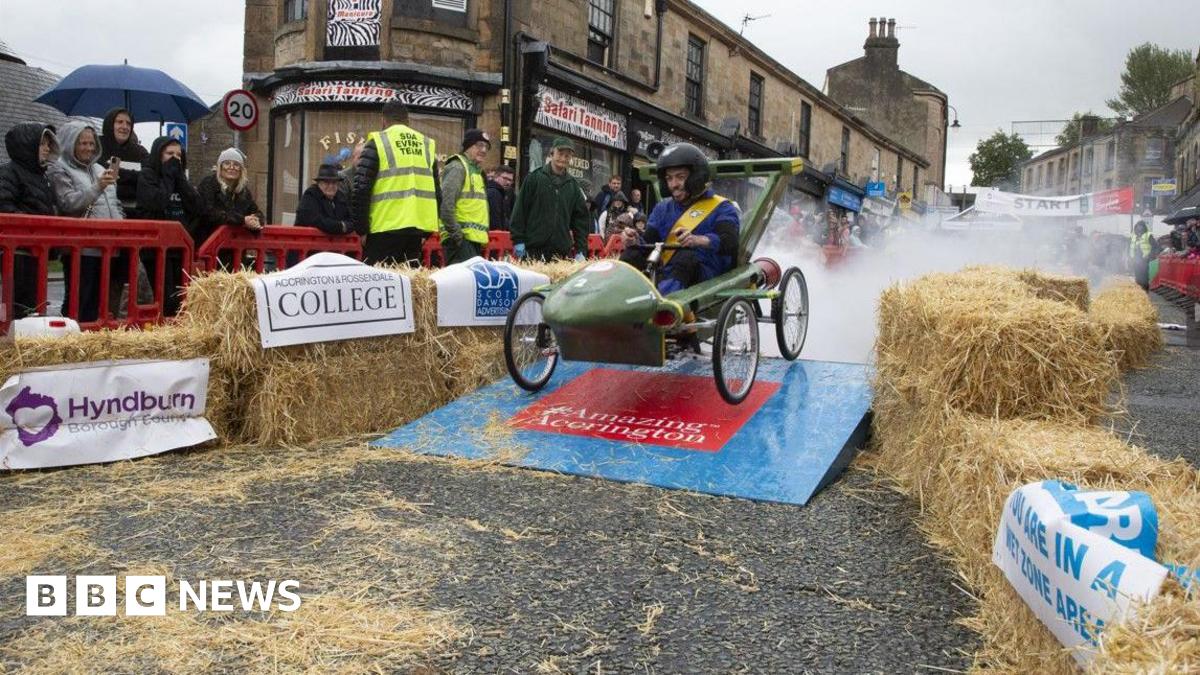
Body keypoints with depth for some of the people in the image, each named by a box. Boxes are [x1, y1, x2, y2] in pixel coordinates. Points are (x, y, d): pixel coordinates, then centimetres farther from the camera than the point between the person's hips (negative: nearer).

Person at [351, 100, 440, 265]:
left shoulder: (377, 142, 0)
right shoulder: (427, 144, 14)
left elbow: (361, 189, -7)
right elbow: (436, 191, 16)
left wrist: (361, 228, 0)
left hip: (385, 228, -4)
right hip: (418, 227, 5)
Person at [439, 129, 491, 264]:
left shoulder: (476, 170, 25)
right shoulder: (457, 167, -6)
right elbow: (445, 205, -17)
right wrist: (456, 234, -18)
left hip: (475, 240, 10)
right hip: (461, 239, -10)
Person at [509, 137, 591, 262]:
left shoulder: (573, 184, 14)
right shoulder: (534, 177, 3)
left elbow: (581, 217, 13)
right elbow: (520, 209, -1)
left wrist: (581, 249, 5)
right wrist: (518, 240, -7)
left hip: (563, 251, 3)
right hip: (533, 249, -3)